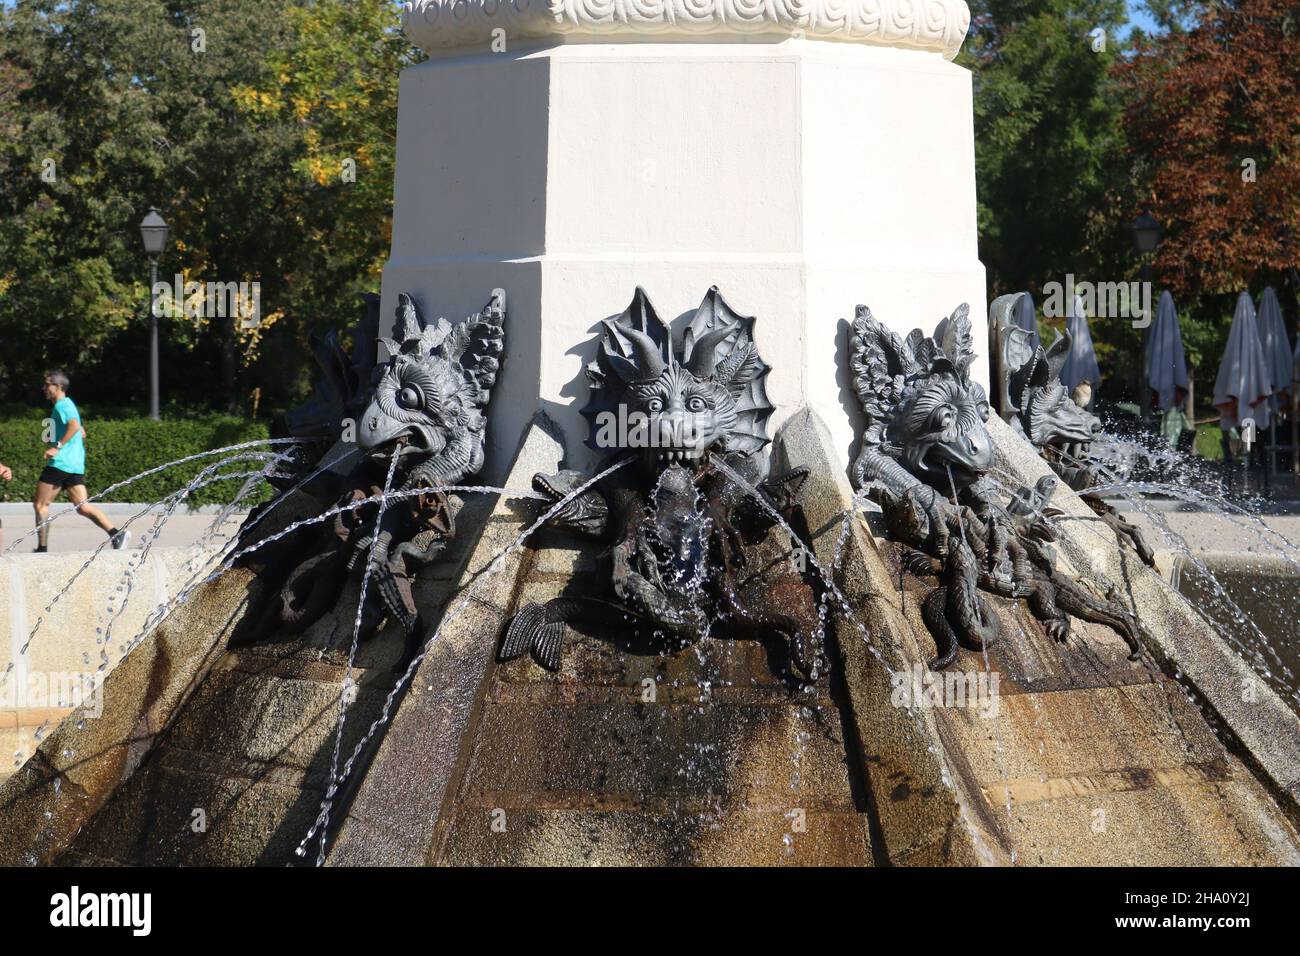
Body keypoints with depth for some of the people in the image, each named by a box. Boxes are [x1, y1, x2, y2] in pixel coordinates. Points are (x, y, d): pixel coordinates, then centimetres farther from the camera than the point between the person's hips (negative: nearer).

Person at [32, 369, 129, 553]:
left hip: (60, 463, -9)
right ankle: (116, 534, -14)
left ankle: (42, 549, 2)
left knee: (40, 505, 1)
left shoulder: (61, 405, -8)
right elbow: (81, 433, 30)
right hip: (76, 465, 9)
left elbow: (74, 426, -26)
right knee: (82, 507, 1)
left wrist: (58, 446, -26)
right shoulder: (68, 404, 22)